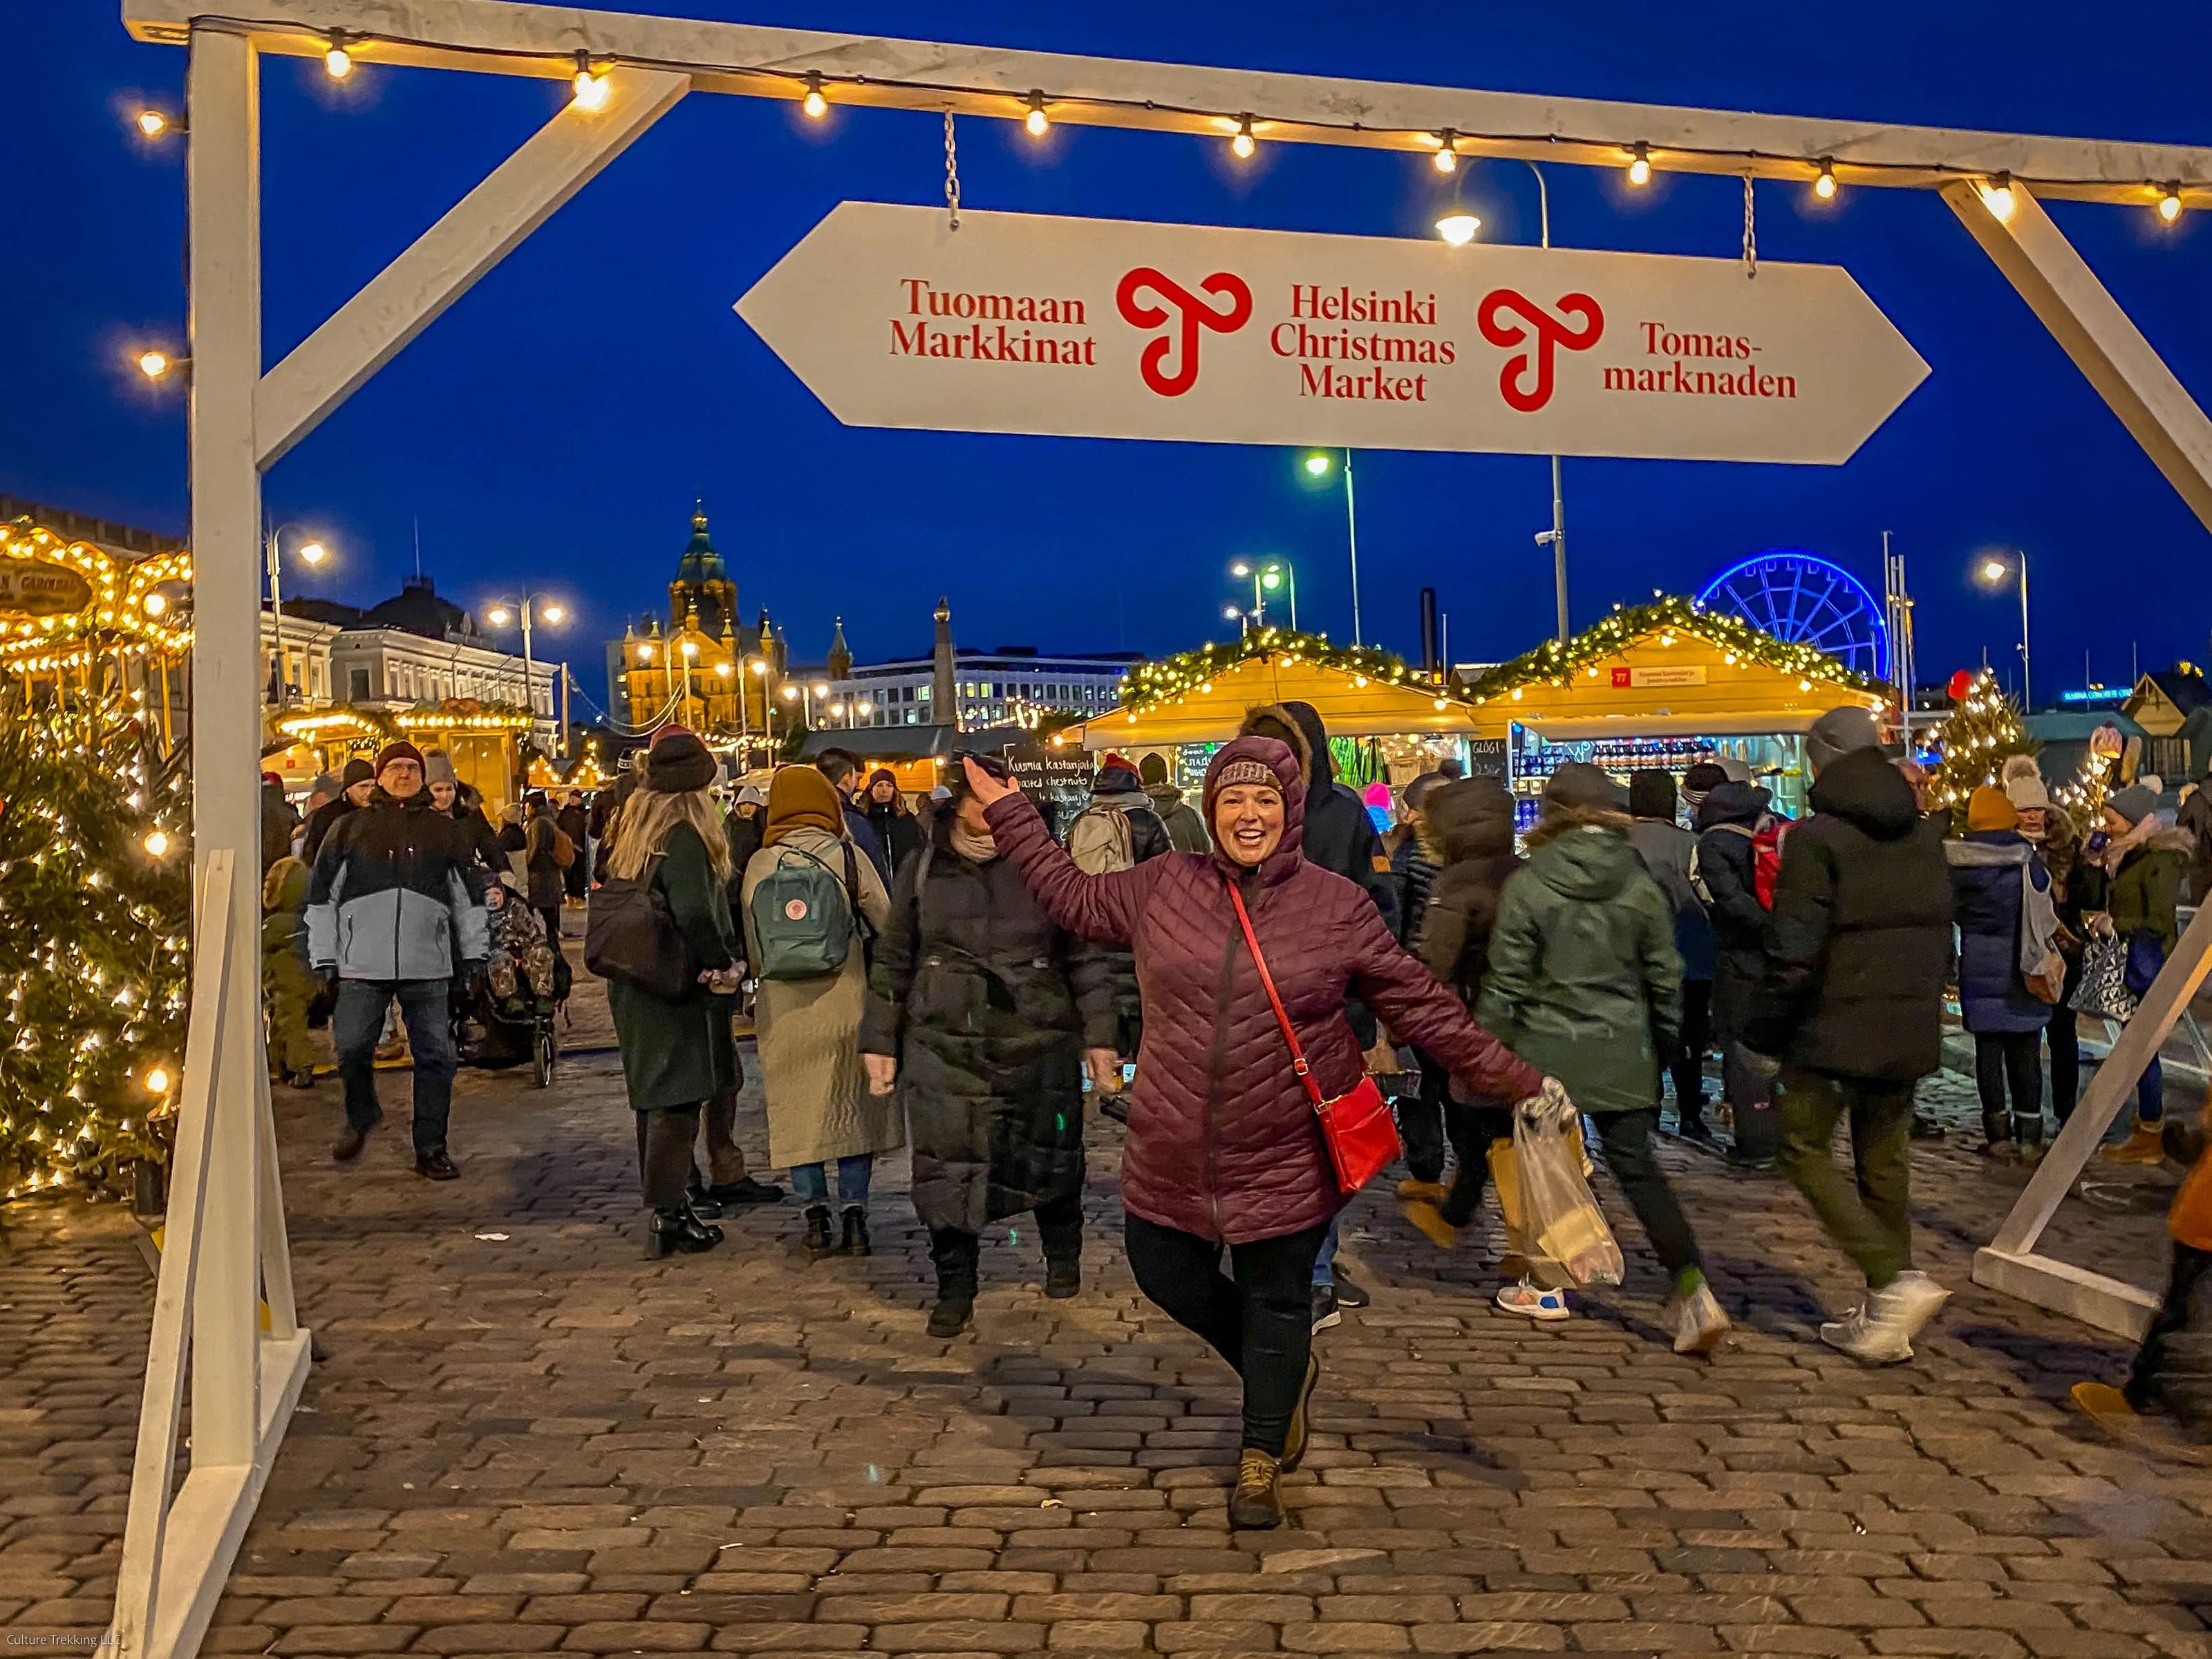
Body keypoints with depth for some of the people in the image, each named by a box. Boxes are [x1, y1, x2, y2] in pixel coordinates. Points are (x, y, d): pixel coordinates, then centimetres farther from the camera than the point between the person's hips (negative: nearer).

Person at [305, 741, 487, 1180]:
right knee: (351, 1049, -4)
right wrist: (324, 957, 3)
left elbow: (467, 895, 18)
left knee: (435, 1056, 1)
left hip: (429, 965, 1)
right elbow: (322, 893, 9)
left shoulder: (444, 830, 13)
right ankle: (361, 1116, 26)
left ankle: (431, 1148, 11)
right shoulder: (351, 828, 9)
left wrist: (475, 954, 14)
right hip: (363, 963, -1)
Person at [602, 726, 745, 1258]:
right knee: (677, 1103, -3)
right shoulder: (682, 838, -17)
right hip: (677, 992, -9)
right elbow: (695, 915, -27)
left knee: (654, 1099, 16)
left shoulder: (632, 832, 10)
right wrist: (721, 965, -15)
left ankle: (665, 1202, 26)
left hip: (634, 989, 9)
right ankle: (667, 1217, -1)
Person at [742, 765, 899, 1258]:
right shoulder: (848, 856, -3)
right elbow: (888, 923, 0)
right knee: (854, 1106, 10)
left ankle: (816, 1219, 10)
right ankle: (855, 1215, 10)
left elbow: (752, 946, 2)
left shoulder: (760, 864, -1)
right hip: (847, 1001, 0)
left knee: (798, 1112, 10)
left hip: (783, 1008, 0)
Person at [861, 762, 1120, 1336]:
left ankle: (1063, 1255, 39)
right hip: (944, 1046, 1)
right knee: (945, 1169, -1)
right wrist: (880, 1041, 9)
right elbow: (893, 963, 11)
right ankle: (955, 1289, 16)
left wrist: (1098, 1035, 2)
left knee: (1050, 1159, 11)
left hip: (1038, 1045, 0)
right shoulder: (923, 871, 5)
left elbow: (1085, 957, 5)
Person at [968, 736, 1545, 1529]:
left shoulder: (1338, 906, -7)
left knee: (1276, 1298, 9)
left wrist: (1515, 1079, -4)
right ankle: (1285, 1373, 41)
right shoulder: (1164, 885, -1)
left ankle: (1261, 1463, 32)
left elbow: (1423, 1006, -2)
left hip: (1285, 1156, -3)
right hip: (1173, 1152, 3)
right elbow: (1074, 896, 15)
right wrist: (1009, 812, 16)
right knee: (1167, 1275, 13)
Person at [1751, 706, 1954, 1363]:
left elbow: (1795, 952, -17)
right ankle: (1883, 1319, 20)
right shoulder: (1926, 833, 9)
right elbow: (1942, 933, 15)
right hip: (1909, 1031, 7)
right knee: (1885, 1158, 13)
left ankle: (1895, 1281, -9)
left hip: (1837, 1030, -7)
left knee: (1805, 1146, 5)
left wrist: (1764, 1030, -6)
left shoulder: (1818, 838, -13)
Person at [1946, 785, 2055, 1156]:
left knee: (1988, 1046, 5)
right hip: (2019, 966, 0)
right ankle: (2029, 1133, 9)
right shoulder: (2025, 857, -7)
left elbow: (1953, 908, 6)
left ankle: (1998, 1132, 7)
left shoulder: (1957, 860, -5)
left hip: (1979, 966, 0)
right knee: (2025, 1049, 7)